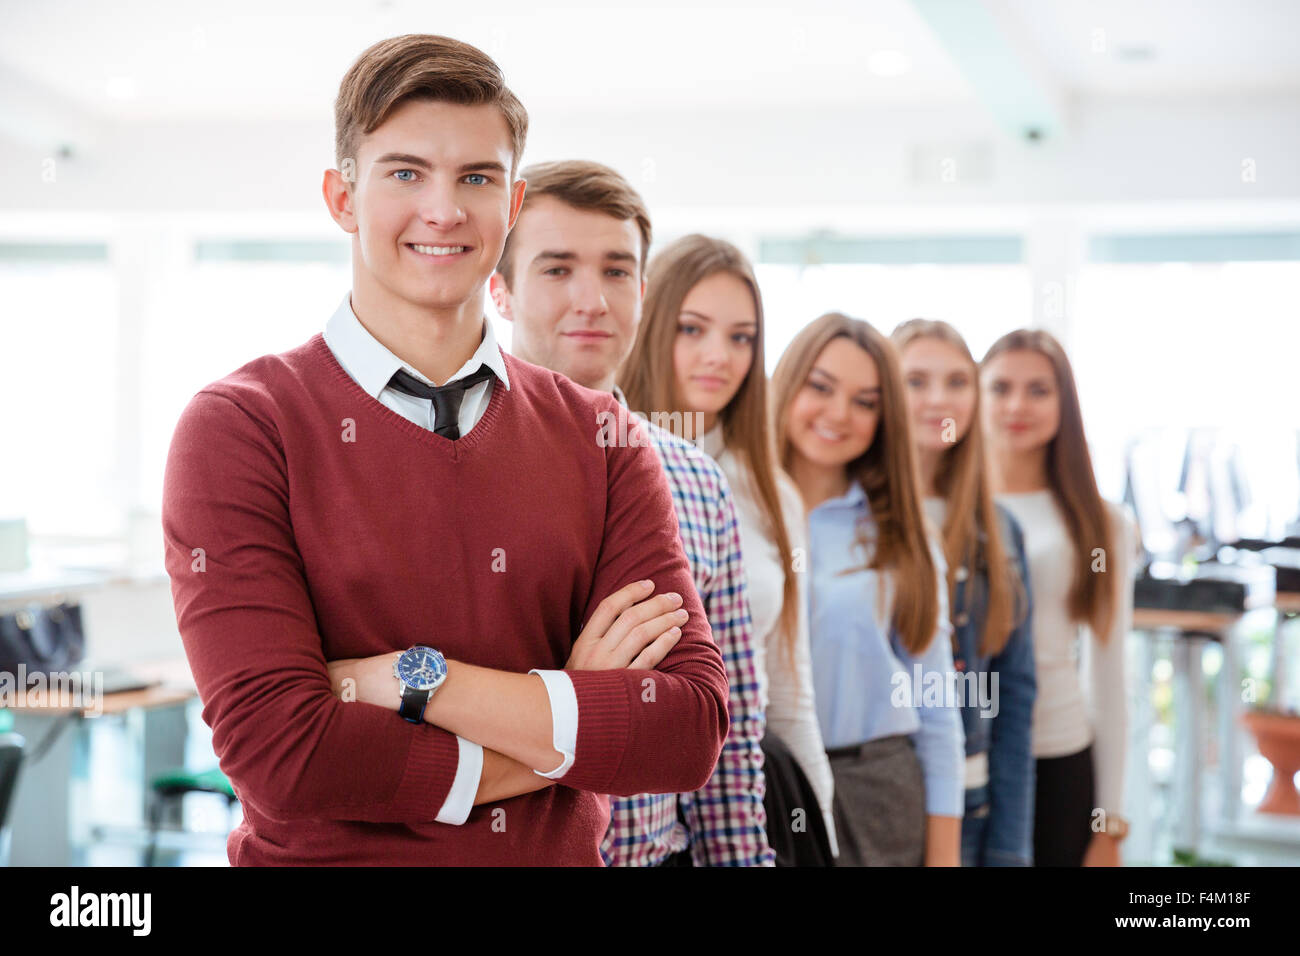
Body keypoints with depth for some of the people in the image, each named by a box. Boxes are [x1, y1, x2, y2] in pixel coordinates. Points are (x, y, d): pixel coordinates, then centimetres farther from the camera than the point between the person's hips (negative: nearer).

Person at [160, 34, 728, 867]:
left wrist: (412, 681, -19)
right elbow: (278, 751, -21)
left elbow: (693, 733, -13)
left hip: (563, 852, 3)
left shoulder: (600, 437, -3)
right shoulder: (239, 428, -11)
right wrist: (569, 726, -15)